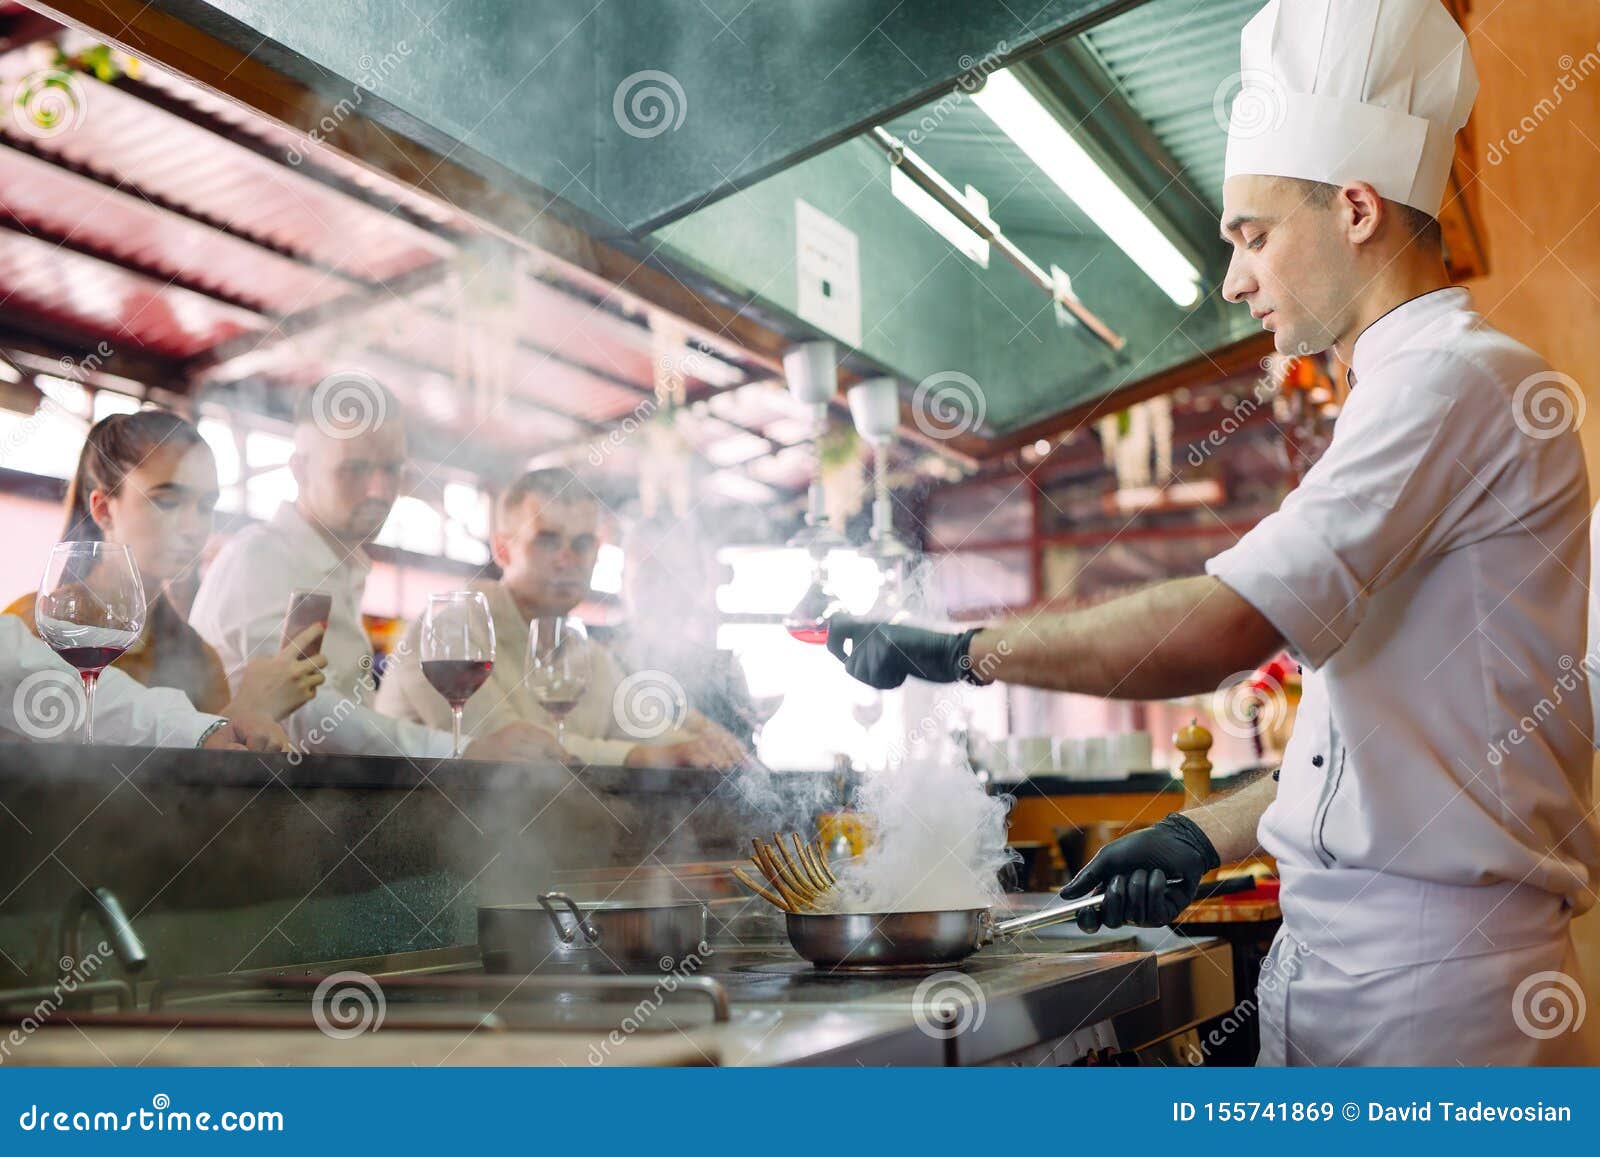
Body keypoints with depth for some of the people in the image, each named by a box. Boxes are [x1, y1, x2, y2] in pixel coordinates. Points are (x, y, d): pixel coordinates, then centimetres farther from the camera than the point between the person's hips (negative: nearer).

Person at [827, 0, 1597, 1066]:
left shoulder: (1460, 380, -13)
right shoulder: (1406, 390, 19)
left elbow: (1223, 629, -24)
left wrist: (959, 649, -15)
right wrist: (1212, 834, 14)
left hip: (1430, 974, -9)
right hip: (1321, 947, 9)